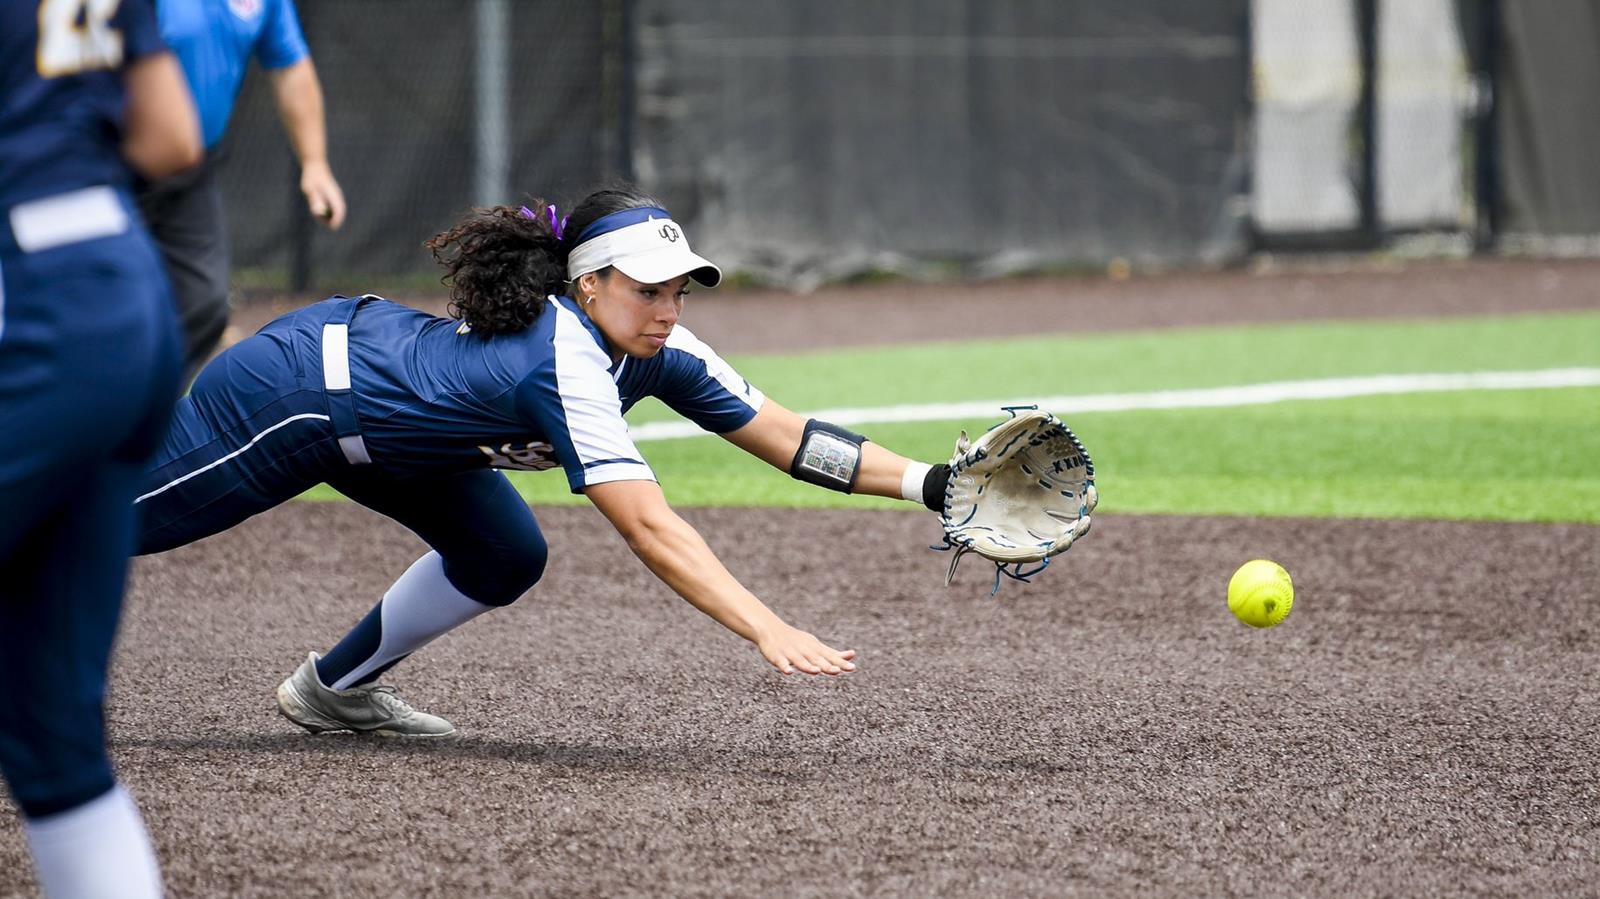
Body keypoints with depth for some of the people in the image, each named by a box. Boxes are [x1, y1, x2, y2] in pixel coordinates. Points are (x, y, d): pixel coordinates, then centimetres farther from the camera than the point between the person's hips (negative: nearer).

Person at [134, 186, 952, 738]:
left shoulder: (657, 353, -13)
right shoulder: (569, 366, -36)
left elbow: (784, 435, -10)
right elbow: (647, 528, -44)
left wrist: (928, 483, -20)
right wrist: (769, 632, -52)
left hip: (363, 354, 8)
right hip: (292, 389, -8)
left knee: (504, 560, 4)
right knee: (110, 514, 2)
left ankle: (334, 689, 20)